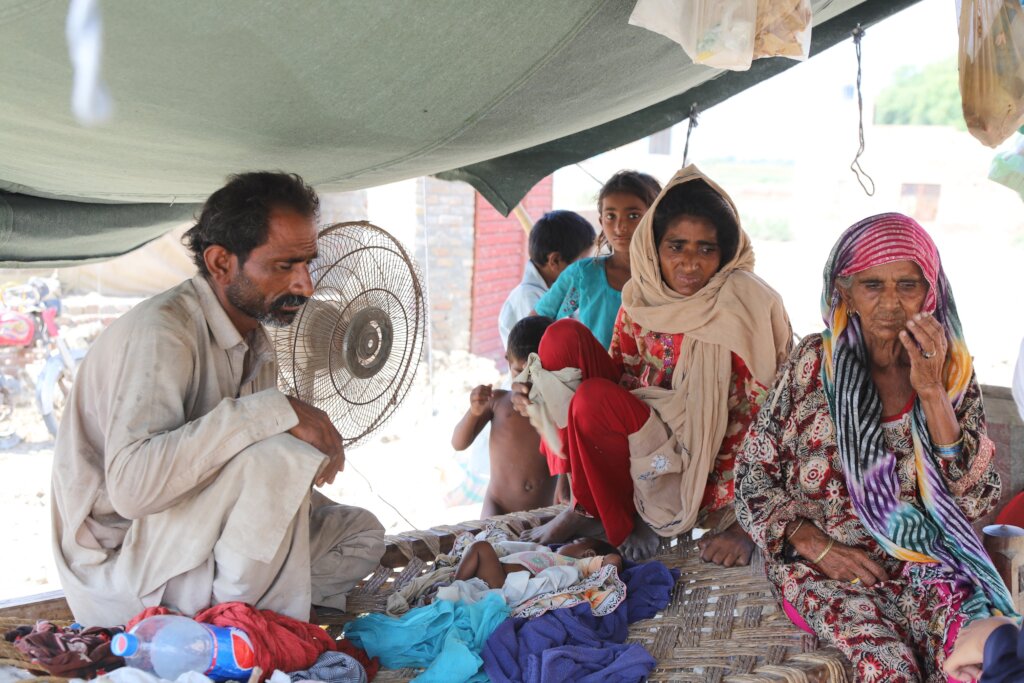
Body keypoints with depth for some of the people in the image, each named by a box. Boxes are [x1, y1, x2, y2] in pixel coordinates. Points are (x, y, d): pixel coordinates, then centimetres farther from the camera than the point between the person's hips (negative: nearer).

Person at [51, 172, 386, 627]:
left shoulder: (253, 342, 7)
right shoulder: (160, 332, -23)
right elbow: (132, 486, -36)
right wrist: (273, 411, -35)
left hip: (193, 536, 10)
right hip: (120, 568, -9)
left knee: (362, 534, 11)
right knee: (282, 452, -29)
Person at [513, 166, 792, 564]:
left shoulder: (748, 307, -15)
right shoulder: (642, 296, 3)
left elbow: (760, 414, -16)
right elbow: (620, 375, 11)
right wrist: (538, 392, -7)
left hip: (702, 468, -6)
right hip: (641, 446, 6)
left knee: (594, 398, -27)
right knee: (564, 336, -8)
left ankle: (624, 525, -2)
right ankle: (587, 505, -5)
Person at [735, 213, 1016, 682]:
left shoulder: (953, 371, 3)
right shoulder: (812, 364, -2)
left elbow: (978, 499, -6)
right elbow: (754, 473, 3)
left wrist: (931, 392, -15)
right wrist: (817, 545, -11)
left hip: (926, 555, 2)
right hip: (823, 559, -1)